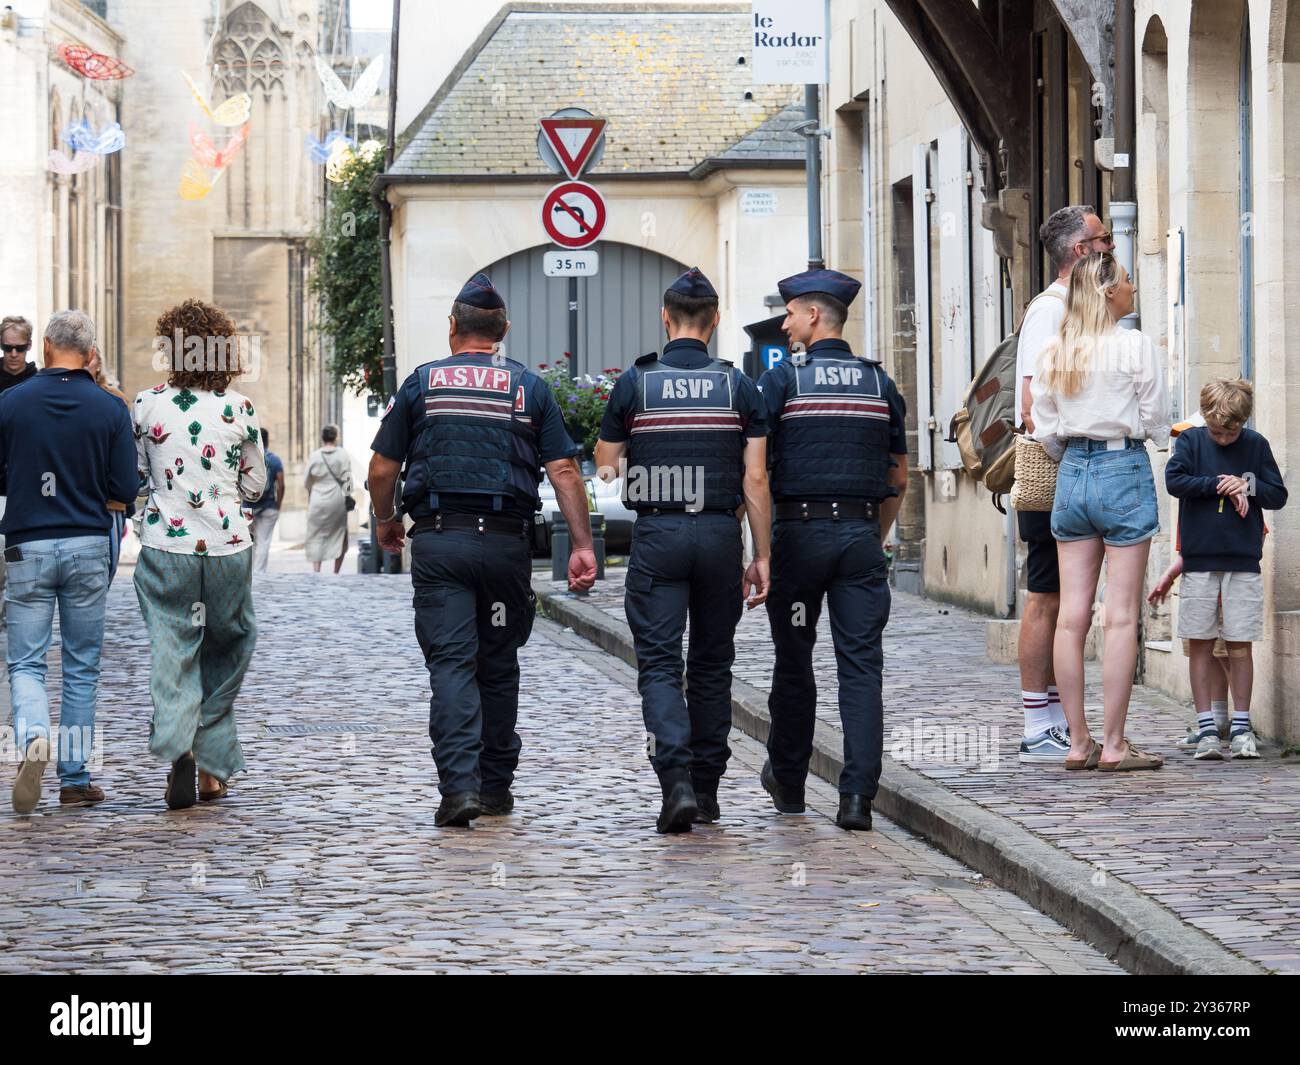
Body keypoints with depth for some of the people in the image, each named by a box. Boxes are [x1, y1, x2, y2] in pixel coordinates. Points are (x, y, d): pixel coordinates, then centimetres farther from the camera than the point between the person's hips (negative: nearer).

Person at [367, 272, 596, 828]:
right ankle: (496, 784, 20)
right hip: (507, 541, 1)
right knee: (498, 664, 13)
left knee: (451, 663, -4)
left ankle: (459, 783, -19)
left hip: (438, 539, -1)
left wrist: (385, 521, 23)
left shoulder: (422, 382, 5)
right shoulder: (530, 387, 6)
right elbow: (564, 471, -1)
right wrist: (582, 546, 0)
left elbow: (382, 469, 5)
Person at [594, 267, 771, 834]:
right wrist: (762, 556, 1)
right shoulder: (738, 385, 1)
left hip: (657, 536, -2)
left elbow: (605, 469, 5)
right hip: (721, 534, 2)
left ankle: (677, 781, -21)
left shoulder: (634, 383, -1)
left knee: (659, 665, -2)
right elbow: (755, 478, -2)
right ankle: (706, 789, 18)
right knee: (712, 665, 14)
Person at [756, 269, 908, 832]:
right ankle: (857, 795, -11)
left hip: (799, 532, -2)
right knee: (861, 667, -1)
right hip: (860, 533, 2)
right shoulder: (880, 383, 8)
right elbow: (898, 478, 14)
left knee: (794, 664, 11)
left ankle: (788, 784, 25)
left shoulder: (782, 380, -4)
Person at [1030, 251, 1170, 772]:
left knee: (1072, 616, 5)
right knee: (1121, 617, -3)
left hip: (1072, 474, 5)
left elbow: (1045, 431, 9)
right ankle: (1113, 745, -4)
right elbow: (1156, 421, -4)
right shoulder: (1134, 345, -9)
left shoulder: (1052, 354, 6)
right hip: (1124, 471, -5)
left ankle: (1078, 743, 7)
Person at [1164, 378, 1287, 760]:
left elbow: (1278, 496, 8)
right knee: (1201, 643, 0)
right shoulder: (1191, 440, 2)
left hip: (1243, 561, 1)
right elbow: (1174, 481, -12)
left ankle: (1241, 728, 8)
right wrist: (1220, 485, -10)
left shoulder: (1256, 445, 6)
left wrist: (1248, 485, -9)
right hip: (1200, 560, 0)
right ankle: (1206, 728, 4)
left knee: (1240, 644, 1)